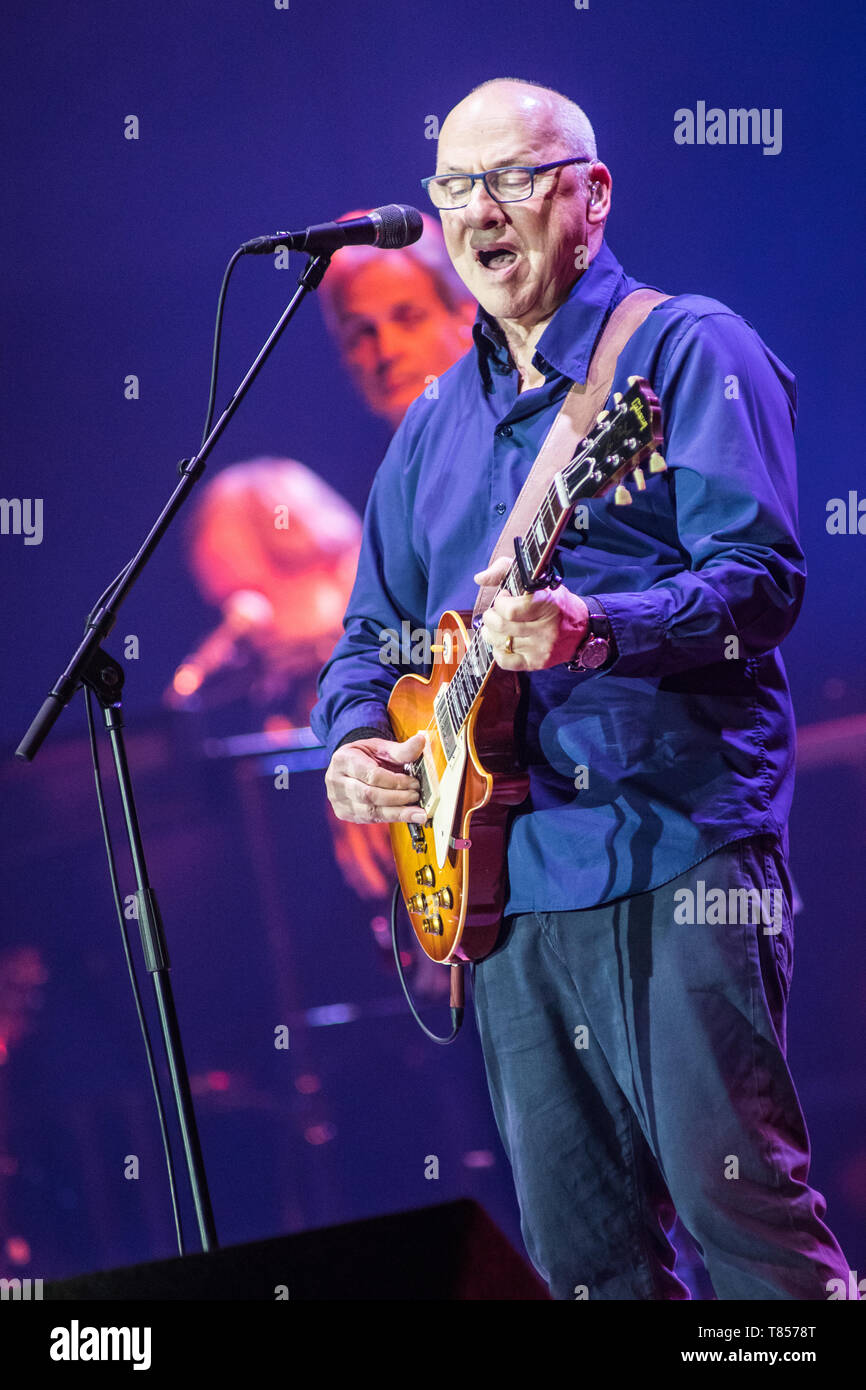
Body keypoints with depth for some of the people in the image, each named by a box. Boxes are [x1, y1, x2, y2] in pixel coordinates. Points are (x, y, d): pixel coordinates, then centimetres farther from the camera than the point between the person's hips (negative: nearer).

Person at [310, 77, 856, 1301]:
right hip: (506, 877, 7)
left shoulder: (688, 350, 0)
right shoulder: (436, 427, 21)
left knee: (736, 1200, -12)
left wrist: (595, 633, -27)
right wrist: (352, 741, 5)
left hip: (678, 845, -6)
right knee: (580, 1251, 7)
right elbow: (373, 630, 26)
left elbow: (763, 575, -11)